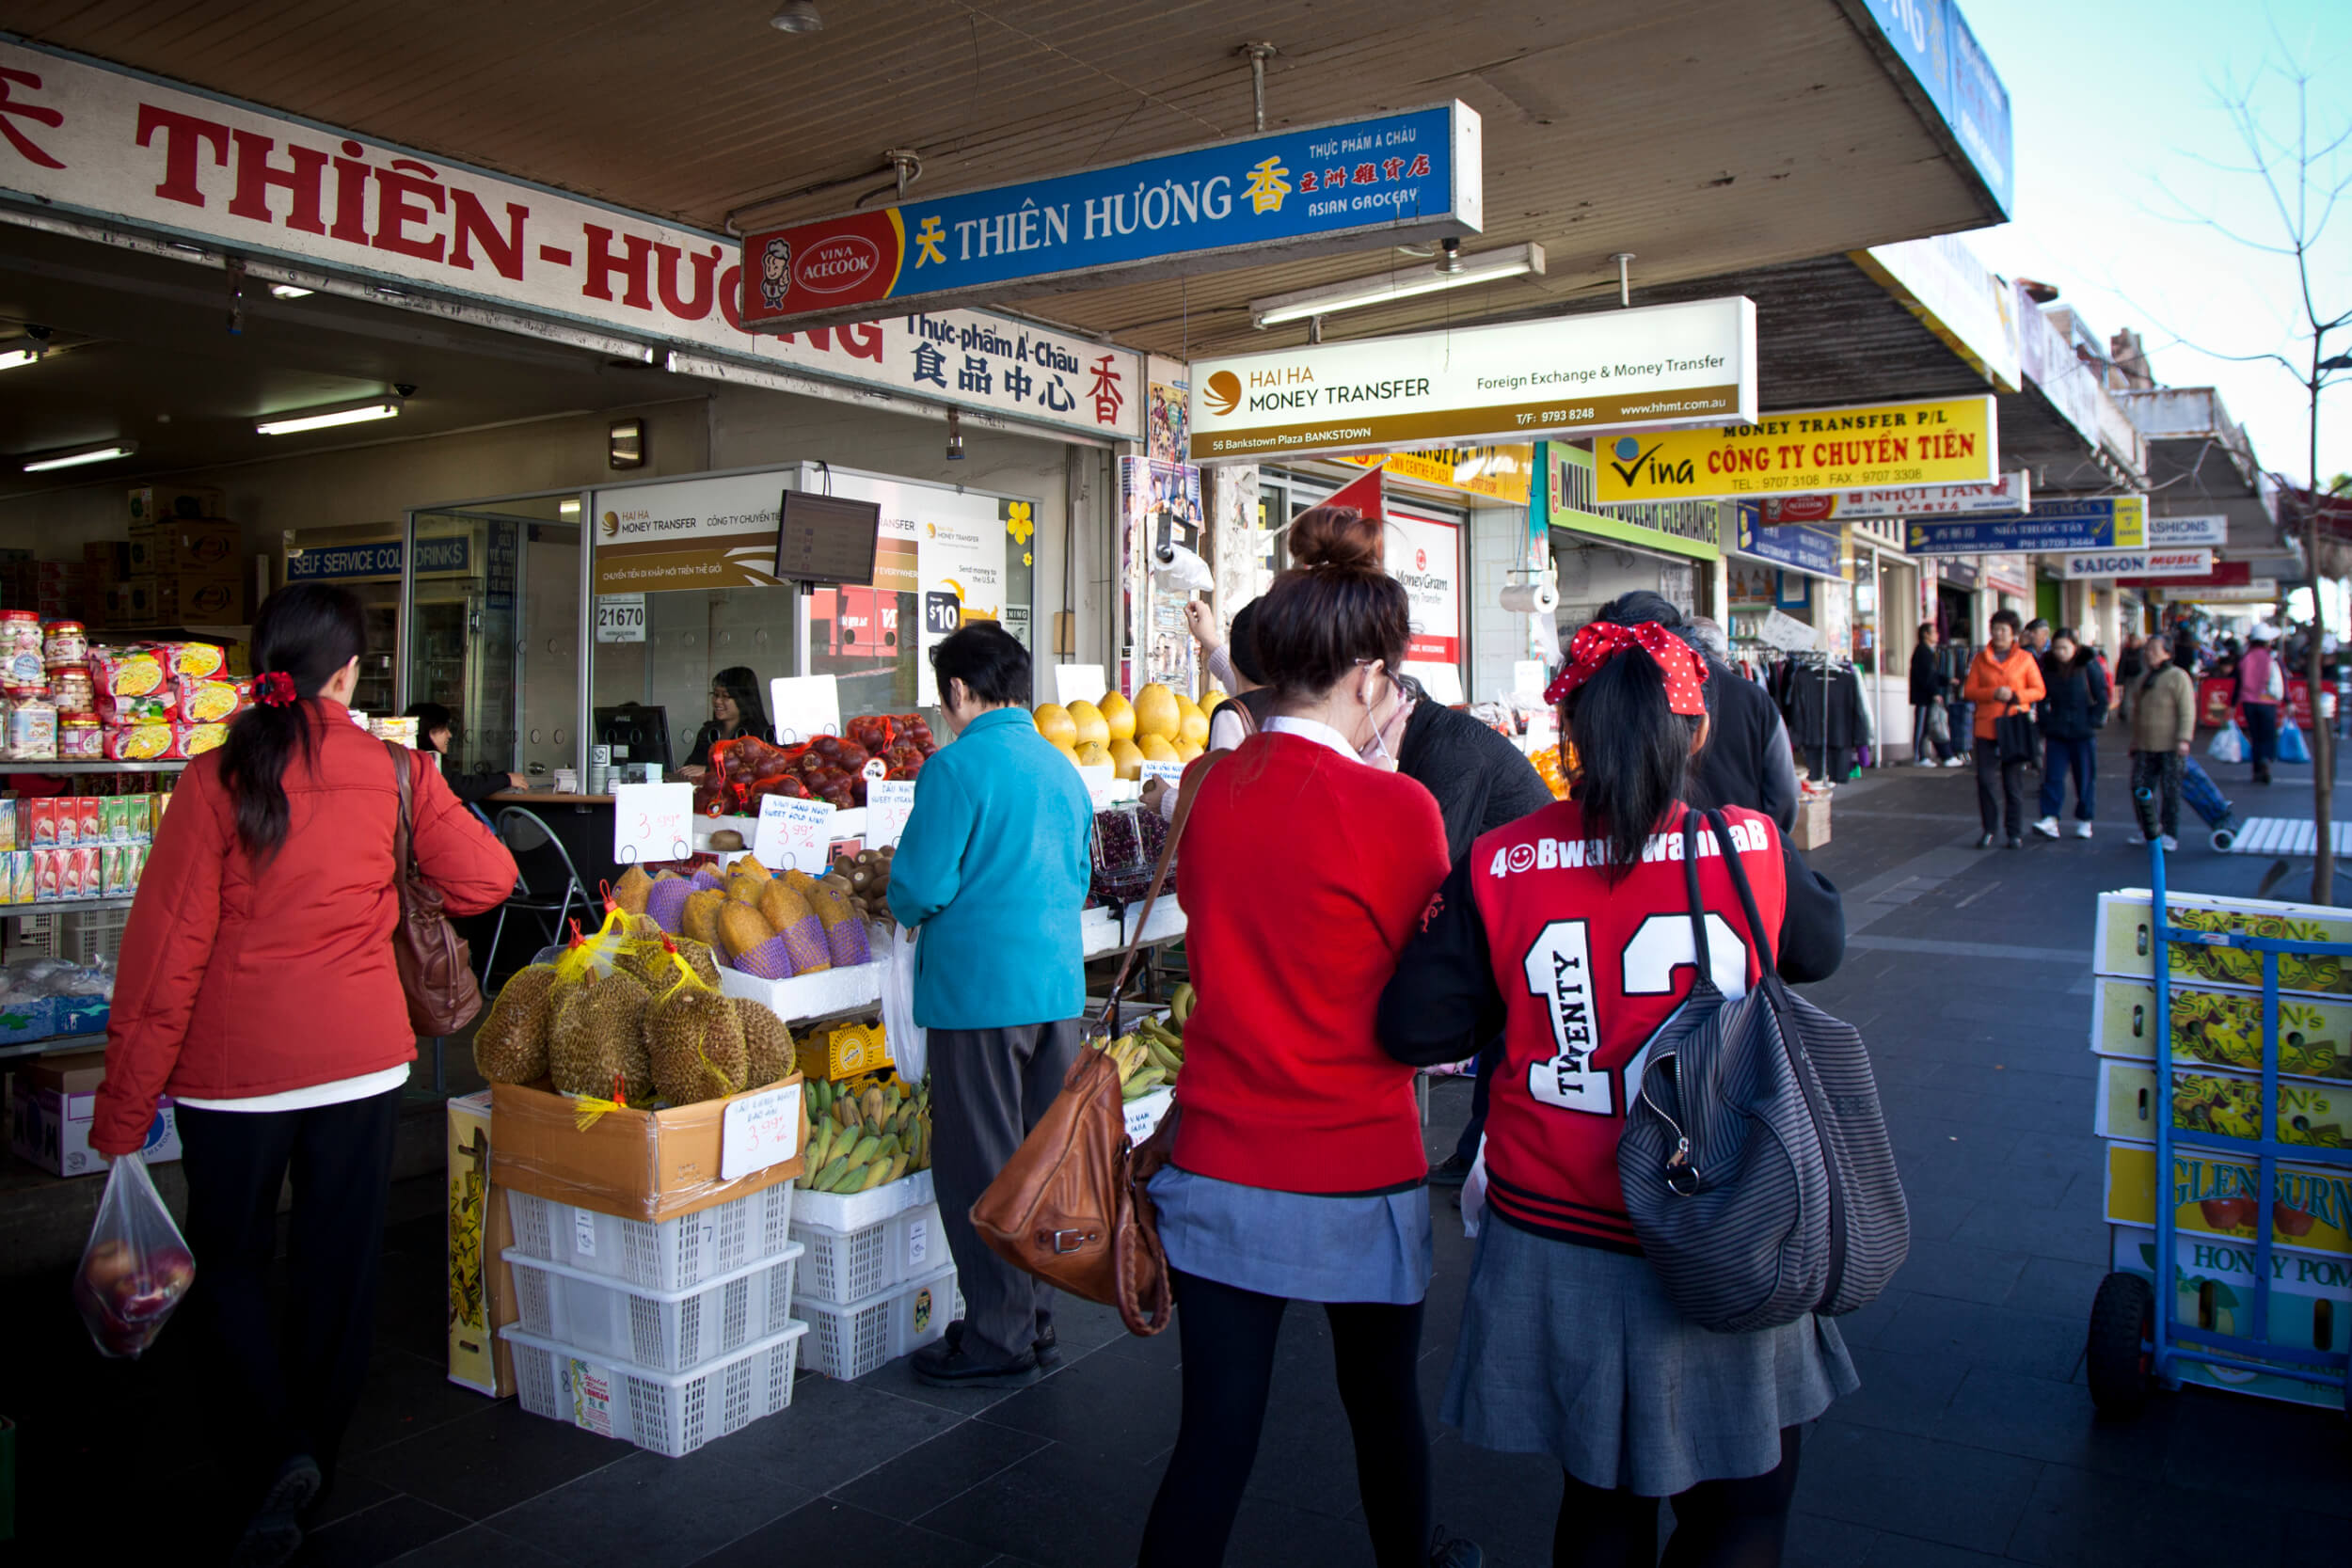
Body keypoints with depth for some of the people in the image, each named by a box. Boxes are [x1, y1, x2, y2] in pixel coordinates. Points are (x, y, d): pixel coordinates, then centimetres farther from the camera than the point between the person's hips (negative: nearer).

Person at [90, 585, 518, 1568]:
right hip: (363, 1054, 1)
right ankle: (317, 1446, 29)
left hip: (235, 1064, -1)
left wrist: (123, 1109, -3)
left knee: (228, 1258, 16)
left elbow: (166, 948, -10)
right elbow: (487, 878, -1)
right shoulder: (396, 773, -7)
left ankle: (275, 1453, 4)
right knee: (340, 1262, 15)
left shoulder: (217, 779, -11)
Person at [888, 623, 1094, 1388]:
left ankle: (997, 1339, 11)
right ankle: (1036, 1319, 27)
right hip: (1058, 984, 7)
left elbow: (919, 886, -15)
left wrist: (906, 910, 7)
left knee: (980, 1170, 3)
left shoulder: (958, 767, -12)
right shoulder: (1063, 767, 10)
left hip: (979, 989, -7)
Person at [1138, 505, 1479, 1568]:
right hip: (1355, 1173, -3)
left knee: (1214, 1431, 10)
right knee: (1381, 1399, 22)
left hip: (1215, 1168, 3)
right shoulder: (1395, 809, -16)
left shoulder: (1212, 787, -2)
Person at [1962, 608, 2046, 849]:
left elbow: (2039, 690, 4)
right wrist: (1993, 693, -13)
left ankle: (2016, 832, 11)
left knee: (2014, 781, 3)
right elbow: (1968, 690, 3)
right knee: (1986, 777, -5)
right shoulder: (1981, 658, 8)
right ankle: (1990, 829, 7)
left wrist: (2015, 695, -14)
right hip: (1987, 727, 1)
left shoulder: (2025, 658, 6)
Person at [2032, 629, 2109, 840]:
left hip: (2083, 732, -2)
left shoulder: (2089, 665, -6)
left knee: (2085, 777, 7)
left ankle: (2083, 821, 17)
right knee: (2053, 776, -7)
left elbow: (2102, 696, -3)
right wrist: (2045, 723, 3)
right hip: (2056, 732, 2)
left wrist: (2095, 721, -8)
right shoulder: (2048, 667, 3)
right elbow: (2042, 698, 11)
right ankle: (2049, 819, -12)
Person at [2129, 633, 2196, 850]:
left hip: (2171, 747, -6)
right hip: (2145, 746, 6)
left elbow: (2187, 711, -12)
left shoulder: (2178, 677, -5)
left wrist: (2184, 739, -22)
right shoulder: (2143, 677, 17)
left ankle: (2170, 836, 7)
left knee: (2170, 792, -1)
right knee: (2140, 788, 2)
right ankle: (2149, 831, 16)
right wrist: (2135, 742, 22)